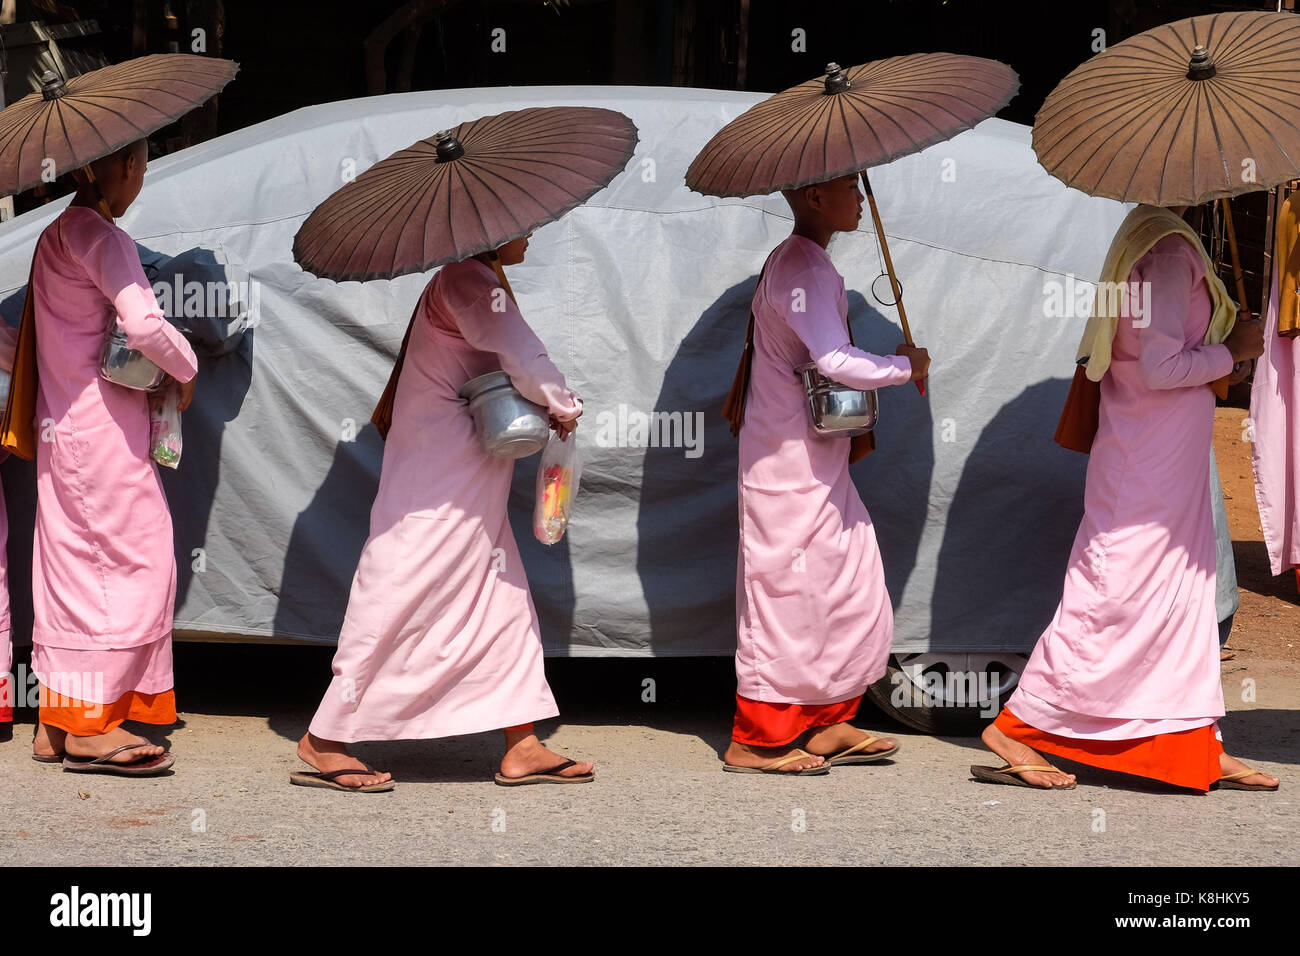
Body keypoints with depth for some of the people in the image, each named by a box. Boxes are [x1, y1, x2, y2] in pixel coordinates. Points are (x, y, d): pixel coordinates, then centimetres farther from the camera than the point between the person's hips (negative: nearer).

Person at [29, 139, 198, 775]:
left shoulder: (55, 234, 13)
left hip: (62, 424, 9)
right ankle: (91, 725, -4)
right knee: (134, 560, -4)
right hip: (105, 425, -9)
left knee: (69, 565, 11)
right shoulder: (100, 238, -15)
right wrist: (186, 372, -8)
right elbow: (144, 324, -26)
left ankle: (57, 721, 15)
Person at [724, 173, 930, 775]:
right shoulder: (803, 268, -18)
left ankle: (827, 724, 19)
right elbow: (836, 361, -27)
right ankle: (755, 741, 3)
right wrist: (905, 366, -13)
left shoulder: (800, 262, 15)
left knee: (849, 585, 13)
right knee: (789, 592, -4)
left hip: (815, 460, 10)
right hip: (793, 462, -10)